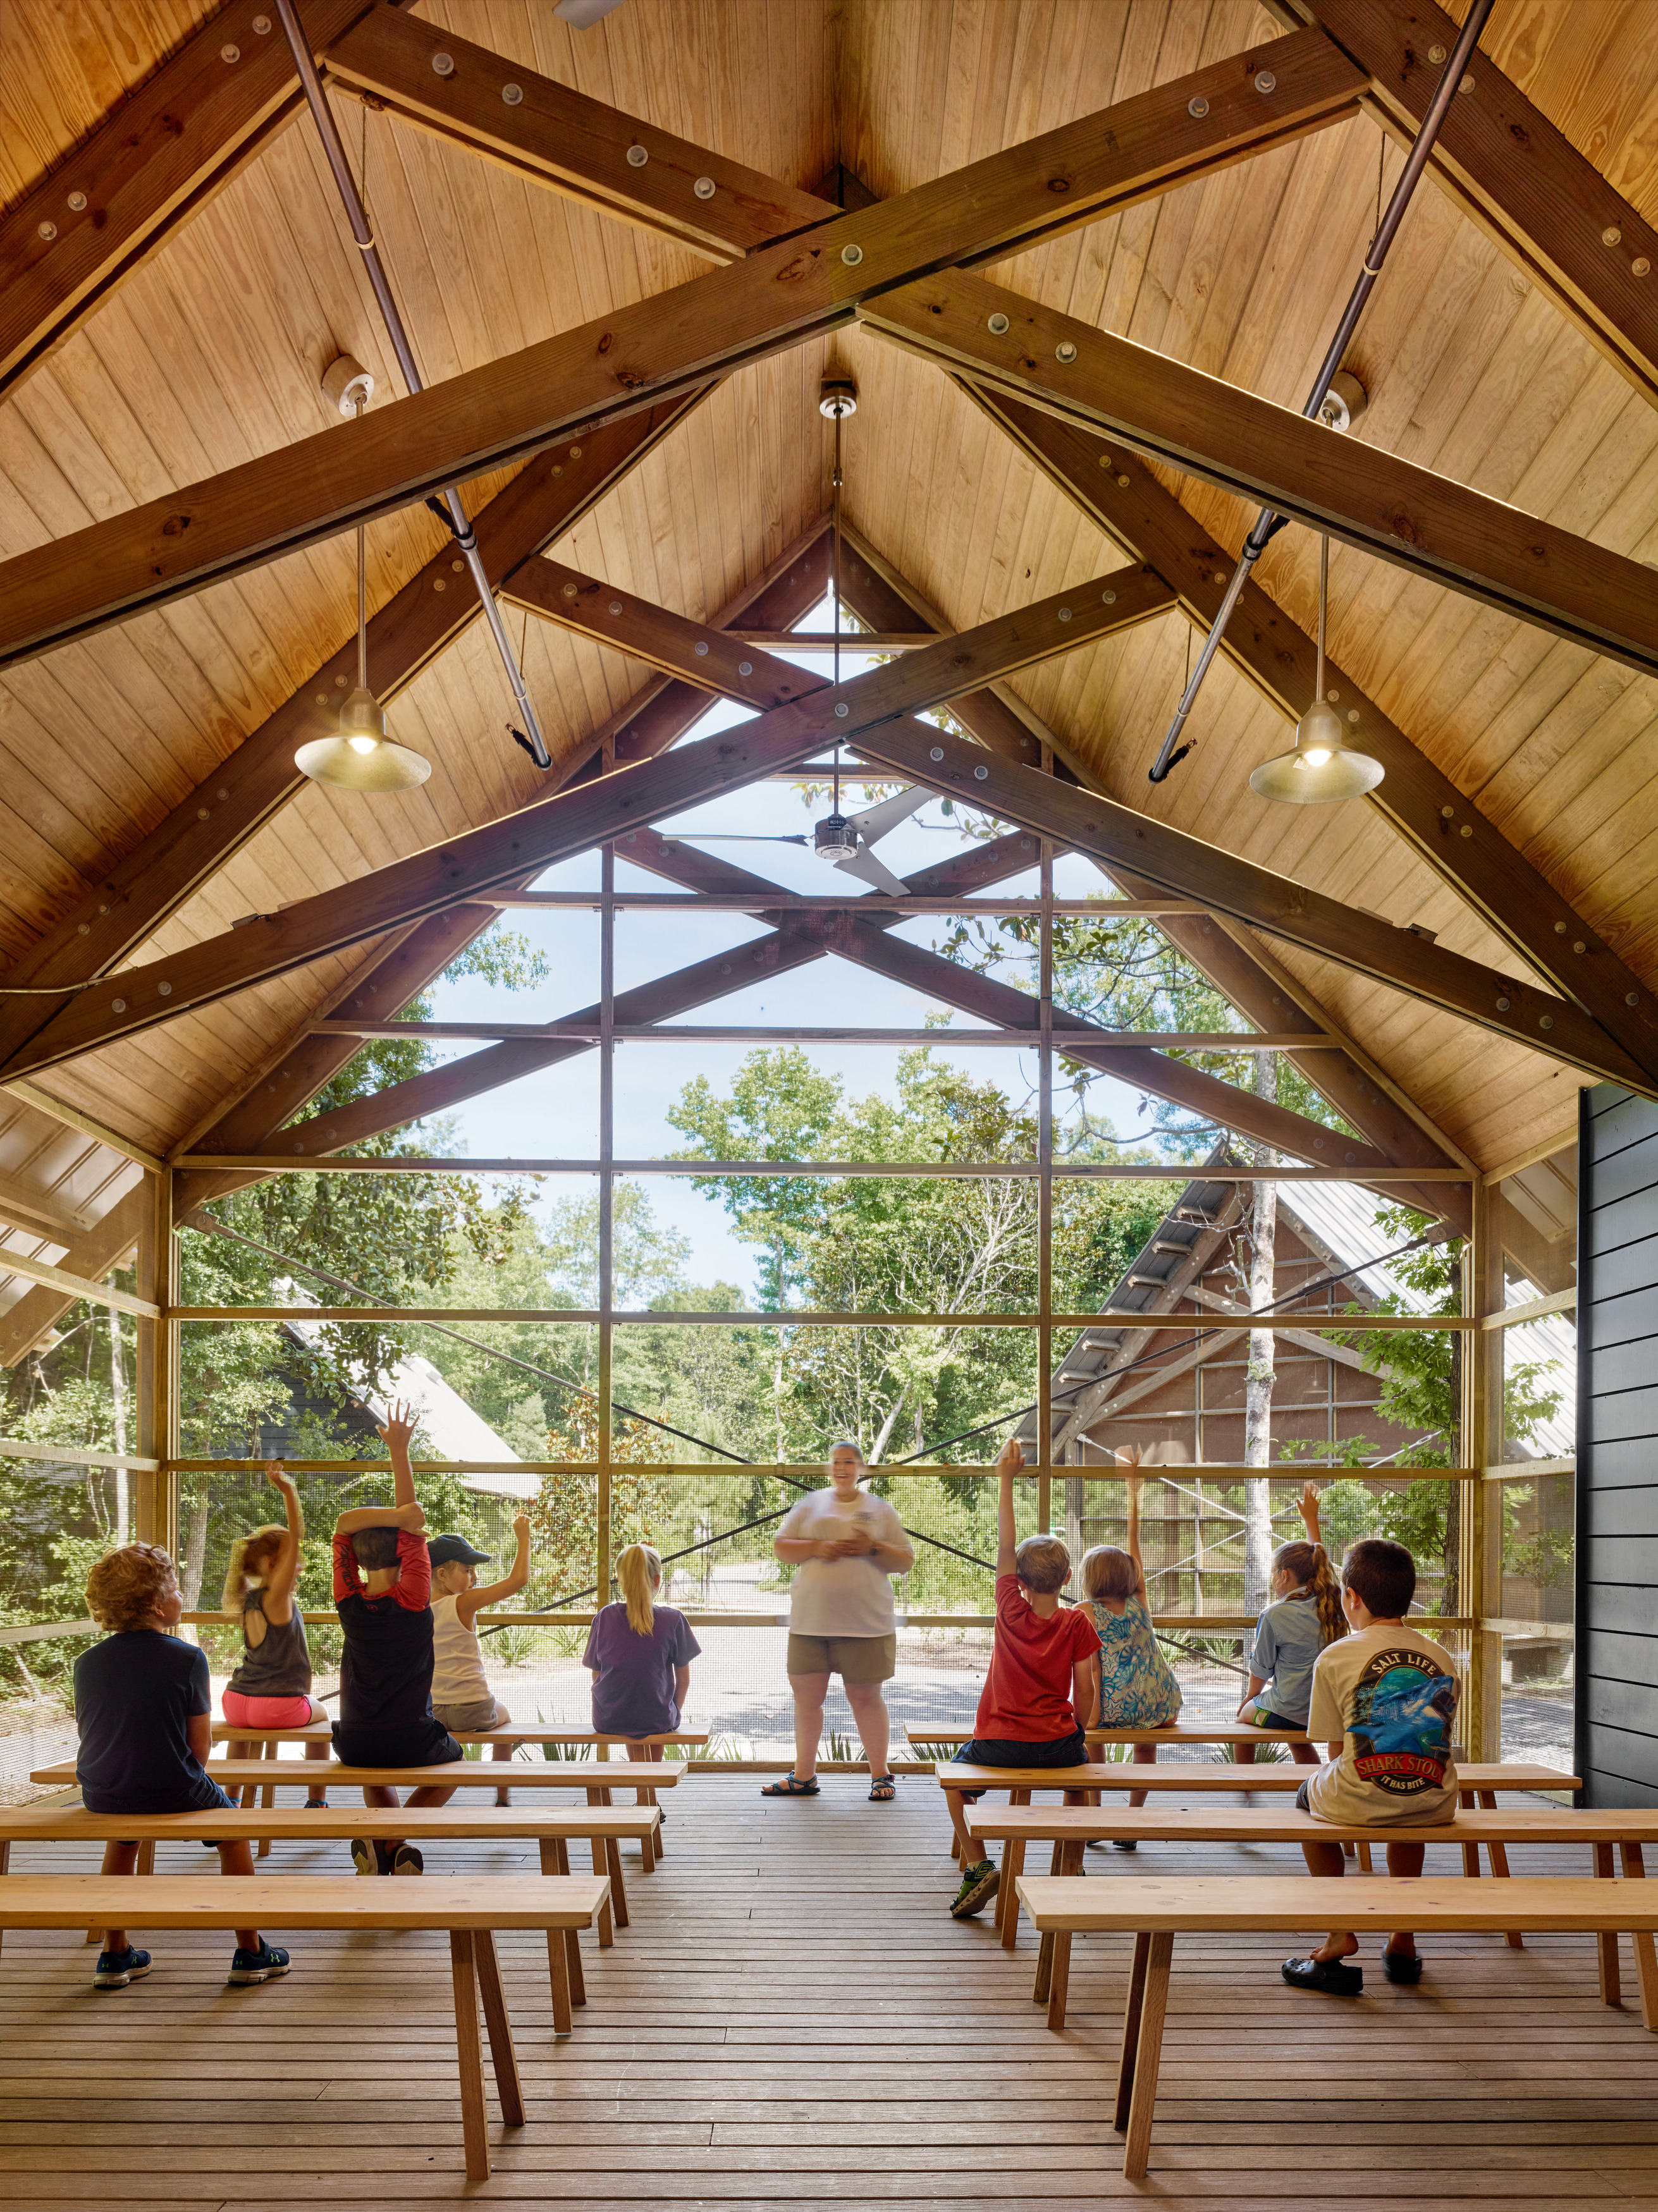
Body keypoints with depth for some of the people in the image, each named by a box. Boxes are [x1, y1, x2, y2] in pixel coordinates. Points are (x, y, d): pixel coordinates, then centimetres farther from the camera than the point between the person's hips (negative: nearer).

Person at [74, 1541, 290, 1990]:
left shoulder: (87, 1662, -1)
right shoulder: (187, 1658, -14)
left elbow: (91, 1735, 8)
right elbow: (199, 1748, -12)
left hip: (101, 1799, 4)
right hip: (172, 1796, -4)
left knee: (123, 1836, 38)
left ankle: (115, 1954, 37)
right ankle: (250, 1952, 27)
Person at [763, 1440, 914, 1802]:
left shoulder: (880, 1510, 9)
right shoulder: (810, 1505, 12)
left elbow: (906, 1561, 6)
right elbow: (780, 1547, 7)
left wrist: (872, 1548, -11)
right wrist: (817, 1548, -9)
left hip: (865, 1622, -2)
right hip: (810, 1621, 2)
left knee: (865, 1696, 2)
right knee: (806, 1695, 6)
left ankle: (881, 1774, 13)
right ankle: (803, 1775, 18)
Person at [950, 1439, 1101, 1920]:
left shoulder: (1011, 1611, -6)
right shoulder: (1076, 1624, -5)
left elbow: (1005, 1546, -2)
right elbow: (1085, 1690, -3)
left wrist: (1006, 1478, 0)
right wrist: (1082, 1732, 15)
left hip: (999, 1744, -1)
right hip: (1057, 1744, 1)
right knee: (1083, 1762, 35)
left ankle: (976, 1867, 7)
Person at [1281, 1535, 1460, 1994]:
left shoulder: (1335, 1658, -3)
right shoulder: (1442, 1659, 8)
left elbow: (1338, 1751, 2)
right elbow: (1438, 1743, 15)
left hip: (1361, 1802, -4)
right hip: (1434, 1804, 4)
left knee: (1310, 1795, 30)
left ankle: (1339, 1935, 22)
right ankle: (1403, 1937, 37)